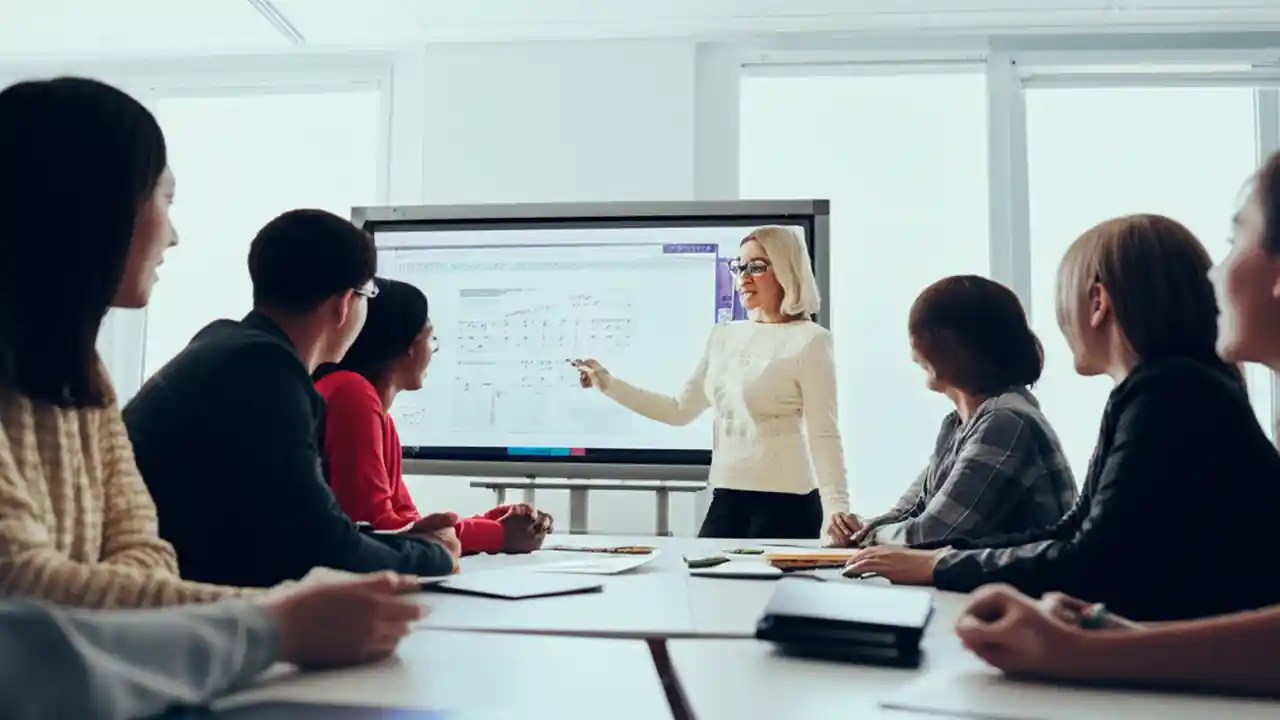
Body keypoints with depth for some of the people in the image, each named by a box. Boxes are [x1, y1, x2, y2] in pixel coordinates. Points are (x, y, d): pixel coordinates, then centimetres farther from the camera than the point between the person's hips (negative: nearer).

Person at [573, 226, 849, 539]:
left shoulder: (808, 340, -7)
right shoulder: (724, 336, 10)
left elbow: (823, 435, -11)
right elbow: (679, 411, 13)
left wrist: (837, 509, -22)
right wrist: (607, 383, 10)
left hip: (785, 504, -5)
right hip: (726, 500, 6)